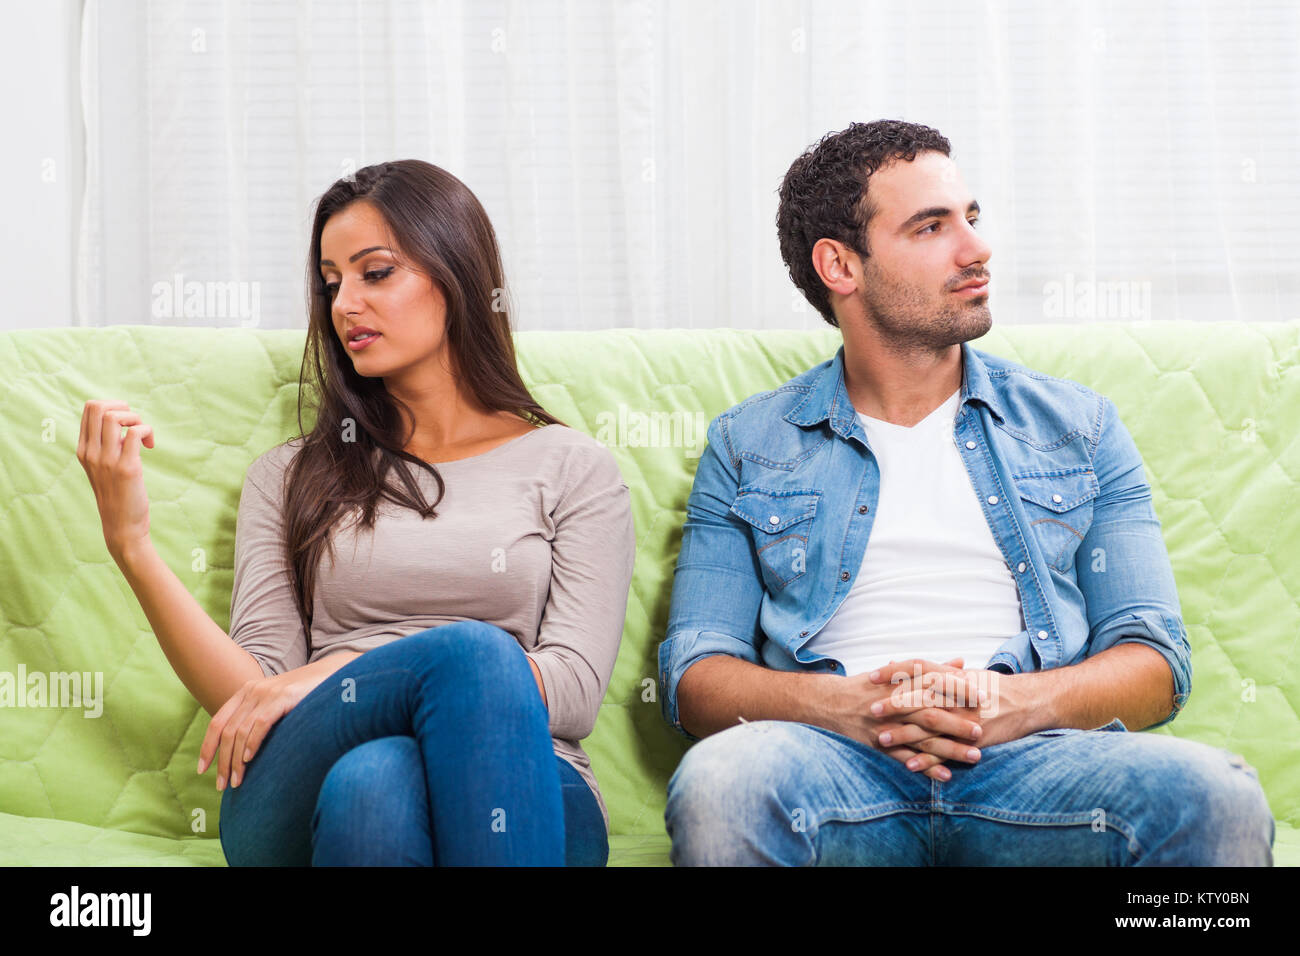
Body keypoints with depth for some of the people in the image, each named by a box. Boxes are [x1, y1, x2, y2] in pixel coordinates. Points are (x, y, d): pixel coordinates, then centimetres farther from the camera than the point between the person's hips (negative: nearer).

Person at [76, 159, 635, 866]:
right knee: (470, 648, -34)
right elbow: (254, 696, 9)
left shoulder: (572, 469, 15)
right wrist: (132, 545, -4)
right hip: (300, 811, 1)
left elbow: (575, 689, 0)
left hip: (522, 794, 0)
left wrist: (348, 671, -9)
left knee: (373, 783, -38)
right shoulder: (291, 476, 21)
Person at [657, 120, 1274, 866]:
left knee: (1218, 795, -31)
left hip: (1035, 756, 1)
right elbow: (696, 676, 9)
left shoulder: (1079, 426, 18)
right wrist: (844, 705, -13)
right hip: (838, 757, 0)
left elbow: (1155, 661, 12)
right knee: (720, 783, -36)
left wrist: (1019, 702, -11)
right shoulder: (747, 446, 16)